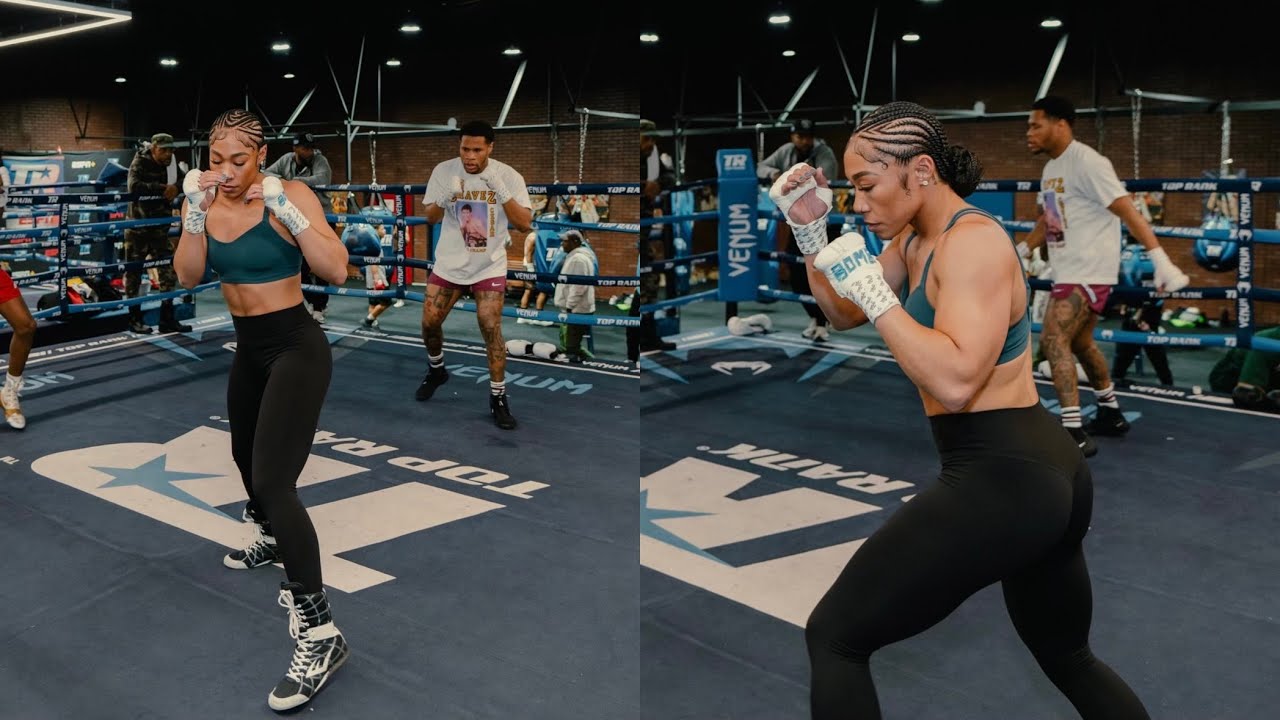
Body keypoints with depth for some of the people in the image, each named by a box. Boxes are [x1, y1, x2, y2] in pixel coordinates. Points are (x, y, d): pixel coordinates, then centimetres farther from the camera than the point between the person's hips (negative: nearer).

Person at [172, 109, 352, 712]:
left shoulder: (291, 196, -16)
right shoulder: (208, 201, 1)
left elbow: (337, 271, -24)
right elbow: (187, 277, -7)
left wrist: (288, 214, -32)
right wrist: (195, 213, -19)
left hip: (296, 347, -7)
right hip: (248, 348, 8)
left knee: (274, 480, -19)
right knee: (246, 456, 27)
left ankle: (320, 633, -17)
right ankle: (269, 539, 59)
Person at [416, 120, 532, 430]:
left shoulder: (508, 175, -14)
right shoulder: (444, 170, -9)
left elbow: (525, 224, -19)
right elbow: (430, 217, -3)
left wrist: (500, 190, -31)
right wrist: (445, 198, -25)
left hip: (489, 266, -2)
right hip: (449, 262, 3)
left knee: (491, 328, -12)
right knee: (429, 323, 6)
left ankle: (498, 397, 2)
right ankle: (436, 370, 37)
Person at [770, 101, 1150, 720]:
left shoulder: (973, 241, -16)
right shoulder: (917, 240, 11)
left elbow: (955, 381, -27)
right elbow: (844, 314, 18)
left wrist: (877, 294, -24)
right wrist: (809, 231, 5)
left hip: (1004, 481, -11)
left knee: (833, 638, -6)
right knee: (1068, 659, 28)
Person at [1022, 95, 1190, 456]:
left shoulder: (1086, 162, -16)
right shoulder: (1051, 168, 12)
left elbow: (1128, 212, -21)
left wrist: (1161, 260, -26)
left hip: (1090, 271, -10)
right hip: (1068, 272, 10)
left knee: (1053, 339, -19)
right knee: (1079, 343, 19)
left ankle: (1074, 433, -19)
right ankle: (1110, 414, 36)